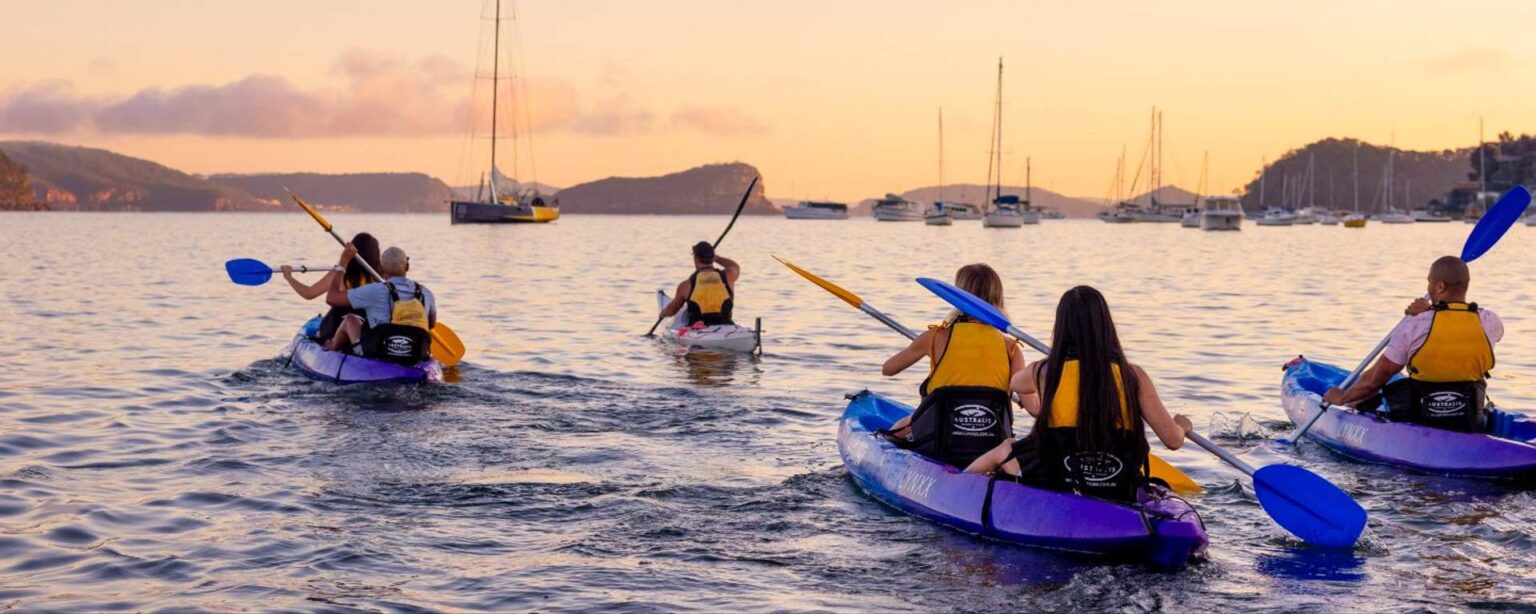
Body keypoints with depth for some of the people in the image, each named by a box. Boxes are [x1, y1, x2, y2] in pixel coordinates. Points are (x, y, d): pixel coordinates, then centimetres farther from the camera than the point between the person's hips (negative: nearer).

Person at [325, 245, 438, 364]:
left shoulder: (375, 291, -14)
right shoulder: (425, 294, -1)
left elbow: (332, 298, -6)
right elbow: (432, 324, 19)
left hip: (376, 357, -3)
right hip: (415, 360, 3)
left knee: (350, 319, 20)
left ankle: (332, 347, 48)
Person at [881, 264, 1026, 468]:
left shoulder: (936, 337, -3)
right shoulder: (1010, 348, 0)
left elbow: (887, 370, 12)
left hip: (937, 449, -1)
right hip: (993, 455, 1)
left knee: (897, 430, 30)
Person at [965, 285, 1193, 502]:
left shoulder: (1044, 372, -4)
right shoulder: (1134, 376, -4)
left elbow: (1015, 384, 22)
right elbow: (1173, 440, -4)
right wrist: (1182, 426, 21)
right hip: (1122, 497, 1)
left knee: (1003, 451, 27)